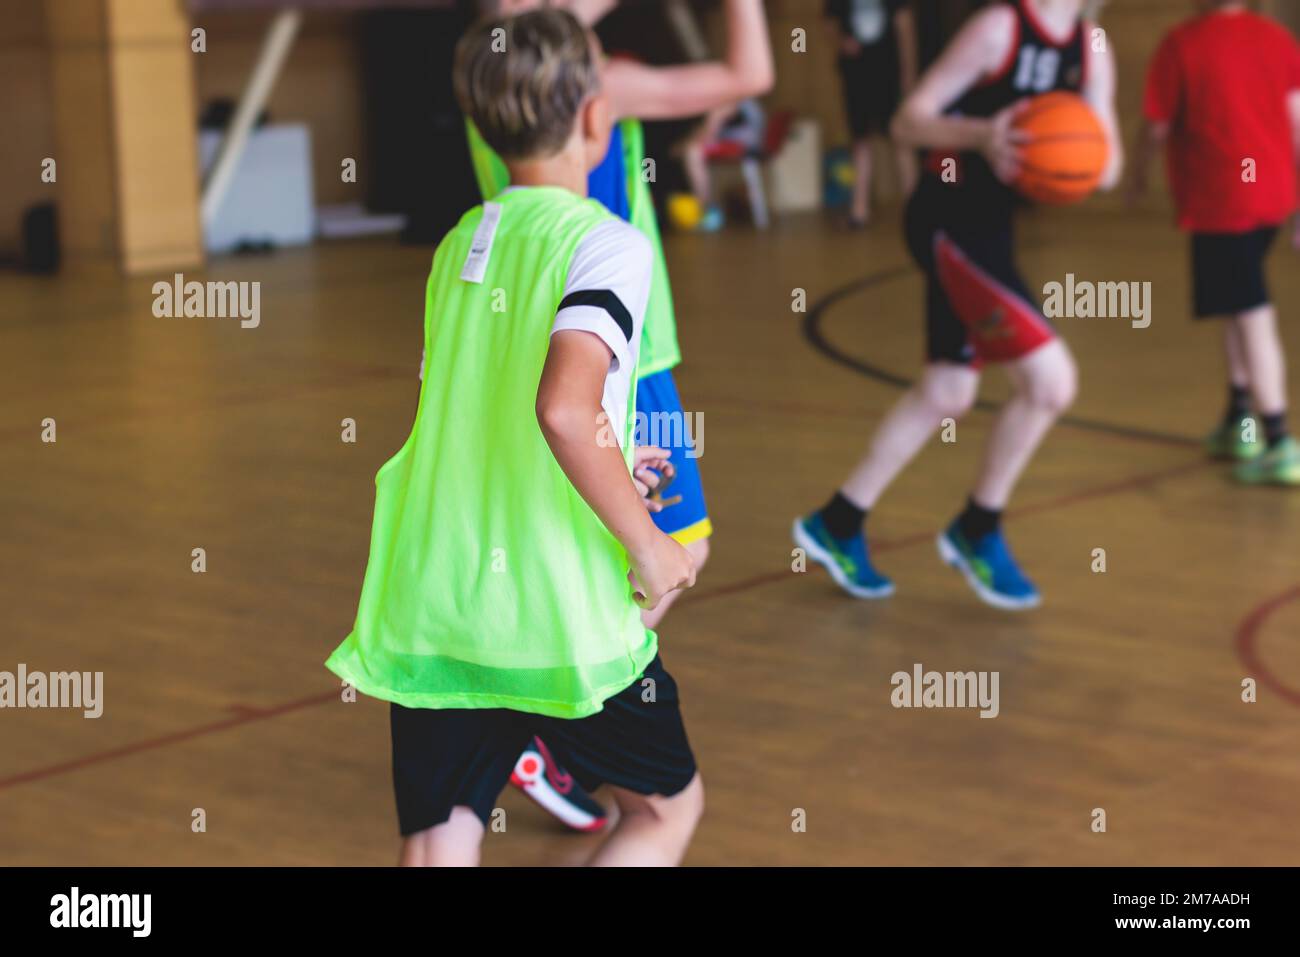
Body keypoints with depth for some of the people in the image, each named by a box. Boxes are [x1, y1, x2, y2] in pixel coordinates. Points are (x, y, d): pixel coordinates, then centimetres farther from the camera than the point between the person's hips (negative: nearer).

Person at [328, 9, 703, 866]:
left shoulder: (457, 243, 12)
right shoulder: (608, 243, -10)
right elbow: (563, 407, -27)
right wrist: (648, 545, -14)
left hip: (426, 609, 5)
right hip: (560, 617, -5)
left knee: (438, 851, 9)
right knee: (668, 806, 19)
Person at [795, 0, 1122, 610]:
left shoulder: (1091, 49, 6)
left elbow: (1107, 165, 7)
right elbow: (909, 120, -14)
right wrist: (981, 135, -32)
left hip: (990, 227, 8)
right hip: (950, 222, -8)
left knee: (944, 397, 16)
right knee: (1049, 380, -13)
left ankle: (837, 525, 28)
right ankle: (978, 531, 5)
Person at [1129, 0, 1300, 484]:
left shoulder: (1181, 44, -9)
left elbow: (1156, 126, -4)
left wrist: (1139, 173, 16)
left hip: (1217, 202, -6)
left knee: (1252, 318, -7)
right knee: (1242, 307, 22)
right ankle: (1239, 421, 27)